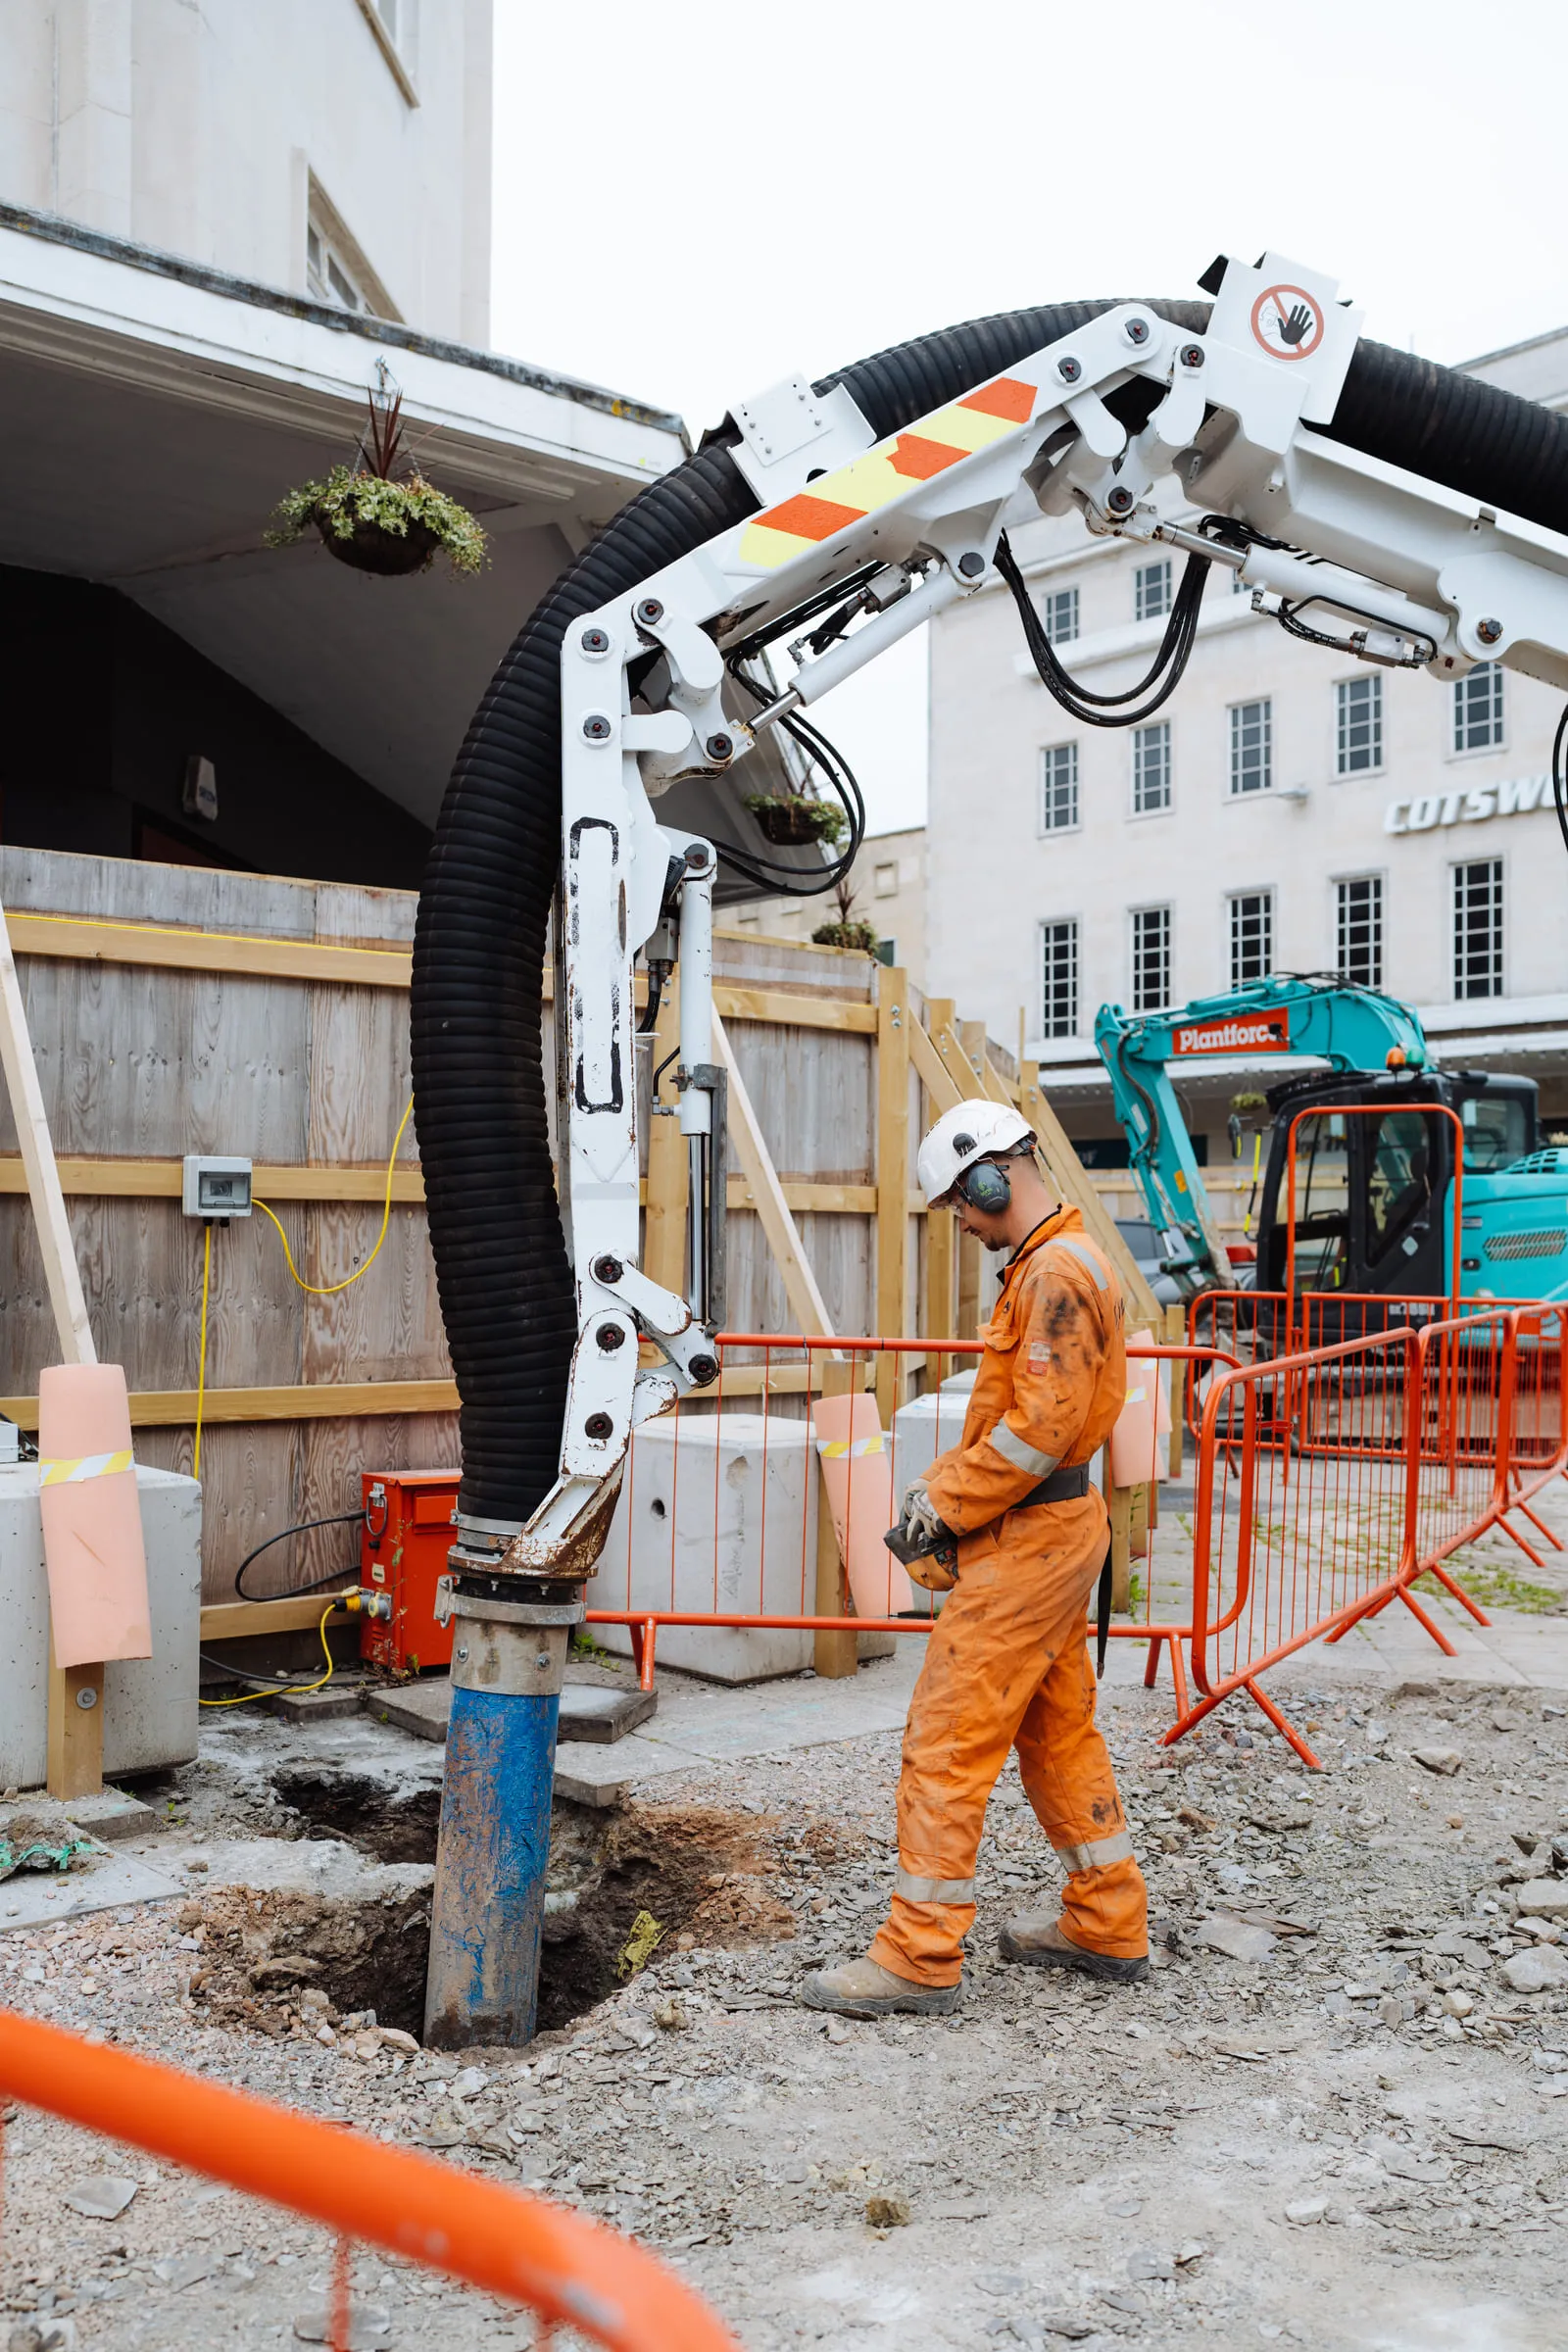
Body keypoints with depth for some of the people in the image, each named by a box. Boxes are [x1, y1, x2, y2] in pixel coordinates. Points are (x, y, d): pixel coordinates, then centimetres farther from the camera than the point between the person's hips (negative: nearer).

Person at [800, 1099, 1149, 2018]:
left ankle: (920, 1958, 0)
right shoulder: (1060, 1261, 15)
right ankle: (1109, 1925, 29)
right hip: (1062, 1526, 11)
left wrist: (951, 1499, -14)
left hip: (1030, 1538, -11)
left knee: (948, 1739, -6)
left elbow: (1041, 1427, -24)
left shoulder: (1055, 1271, -18)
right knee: (1060, 1729, 18)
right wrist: (949, 1482, 7)